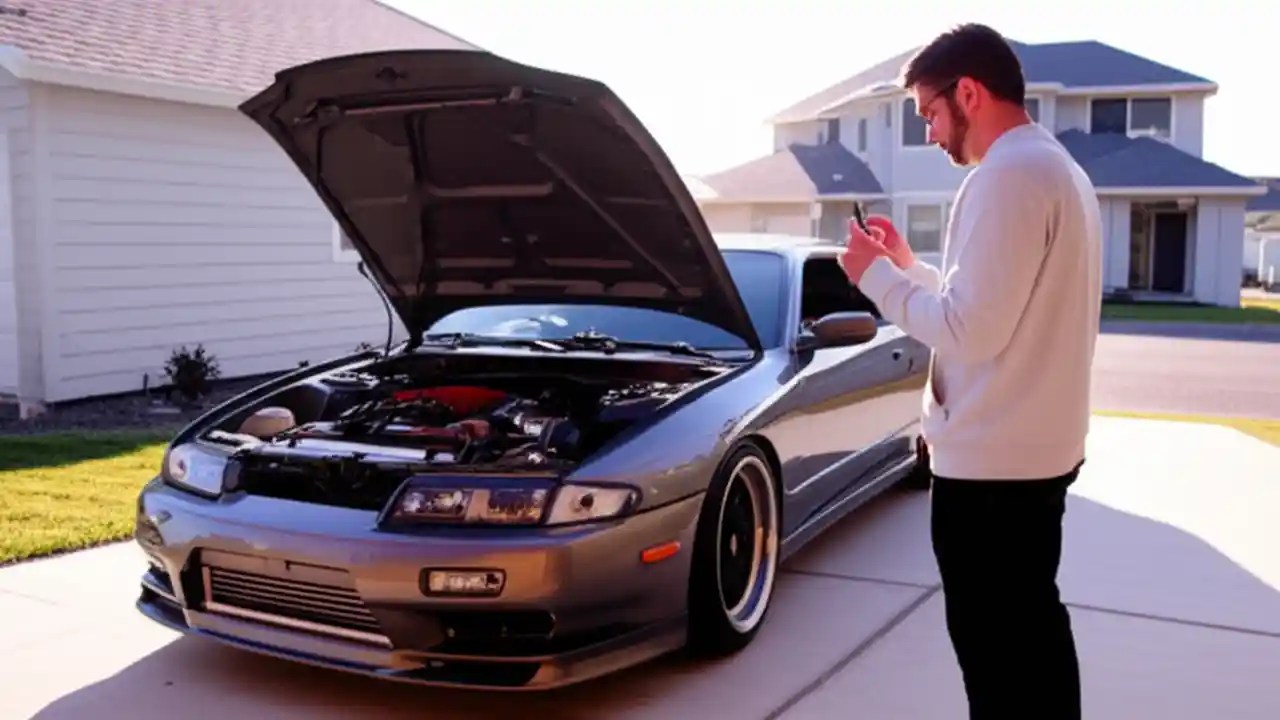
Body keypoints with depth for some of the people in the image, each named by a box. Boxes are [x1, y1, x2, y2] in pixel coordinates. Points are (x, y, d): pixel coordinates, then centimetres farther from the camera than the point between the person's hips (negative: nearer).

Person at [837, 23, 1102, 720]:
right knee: (1034, 625, 21)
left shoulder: (1007, 175, -19)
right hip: (1043, 448, 11)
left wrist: (876, 276, -11)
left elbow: (971, 330, -23)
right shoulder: (1059, 168, 14)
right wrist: (909, 266, 17)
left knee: (993, 650, 1)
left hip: (989, 461, -10)